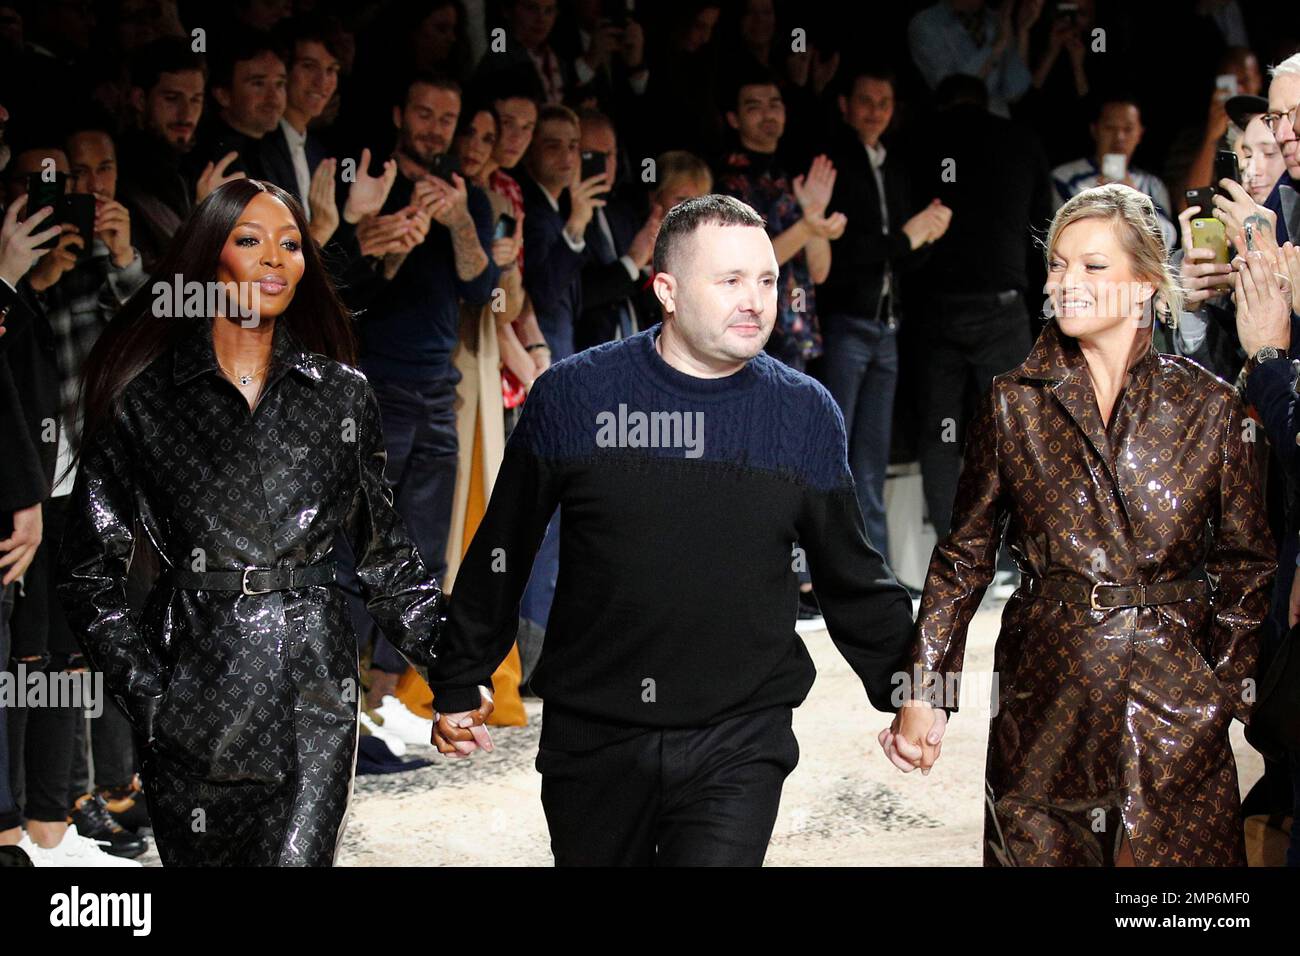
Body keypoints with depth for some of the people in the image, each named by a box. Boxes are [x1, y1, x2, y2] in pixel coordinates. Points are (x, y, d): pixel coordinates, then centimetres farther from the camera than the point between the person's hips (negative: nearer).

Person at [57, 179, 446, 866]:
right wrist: (143, 688, -7)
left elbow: (383, 550, 14)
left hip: (313, 683, 1)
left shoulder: (342, 394, 9)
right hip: (192, 684, 0)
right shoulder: (145, 398, 3)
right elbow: (89, 569, 4)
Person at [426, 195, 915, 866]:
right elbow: (501, 554, 7)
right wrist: (459, 683, 10)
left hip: (738, 743, 0)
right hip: (592, 737, 0)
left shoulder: (806, 413, 3)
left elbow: (851, 577, 14)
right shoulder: (573, 395, -1)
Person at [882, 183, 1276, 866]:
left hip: (1175, 701, -1)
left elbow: (1247, 563, 8)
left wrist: (1226, 682, 0)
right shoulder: (1013, 402, 3)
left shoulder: (1209, 407, 1)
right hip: (1043, 699, 1)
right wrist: (924, 693, 1)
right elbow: (963, 555, 7)